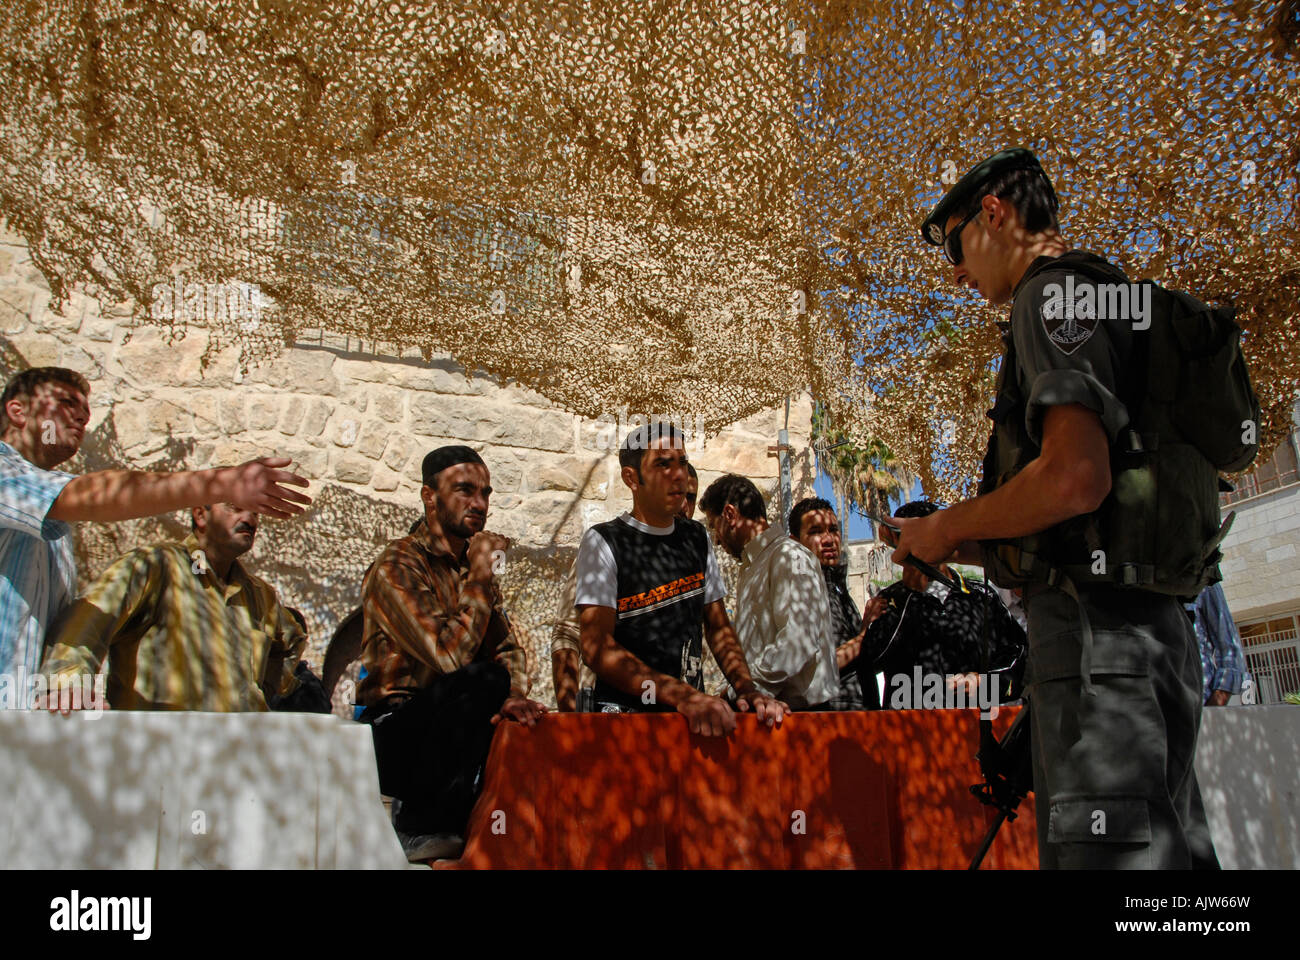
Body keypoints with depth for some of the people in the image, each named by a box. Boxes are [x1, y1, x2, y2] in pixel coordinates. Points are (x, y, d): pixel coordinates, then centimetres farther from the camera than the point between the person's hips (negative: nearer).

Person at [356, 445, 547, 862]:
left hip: (447, 726, 8)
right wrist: (478, 580, -16)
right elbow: (452, 657, -26)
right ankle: (420, 826, -15)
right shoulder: (398, 565, -13)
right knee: (484, 680, -31)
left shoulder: (472, 565, 13)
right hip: (394, 730, -8)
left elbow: (508, 647, 8)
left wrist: (514, 696, -13)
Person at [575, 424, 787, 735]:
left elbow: (718, 627, 15)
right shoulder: (603, 542, -5)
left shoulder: (697, 538, 13)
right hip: (626, 711, -4)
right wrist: (682, 696, -23)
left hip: (693, 715, 4)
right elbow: (597, 647, -14)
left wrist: (747, 689, -3)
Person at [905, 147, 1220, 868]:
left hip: (1094, 620, -11)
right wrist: (973, 549, 22)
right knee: (1167, 846, 13)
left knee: (1103, 850, -9)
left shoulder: (1053, 290, -5)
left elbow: (1075, 479, -22)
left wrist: (945, 528, -6)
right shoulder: (1114, 299, 26)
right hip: (1154, 621, 11)